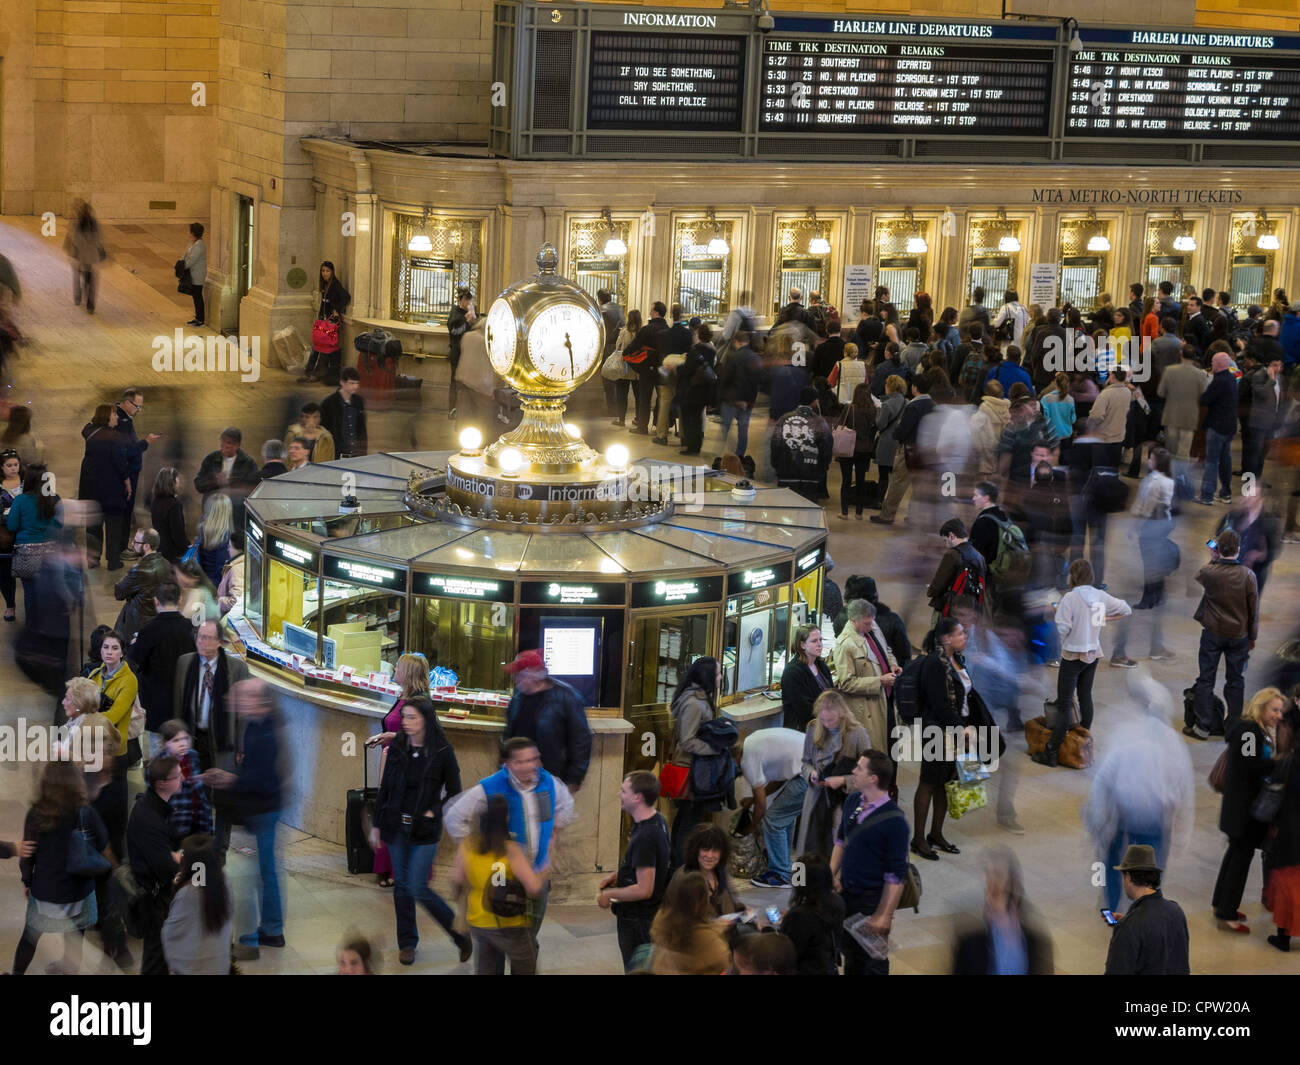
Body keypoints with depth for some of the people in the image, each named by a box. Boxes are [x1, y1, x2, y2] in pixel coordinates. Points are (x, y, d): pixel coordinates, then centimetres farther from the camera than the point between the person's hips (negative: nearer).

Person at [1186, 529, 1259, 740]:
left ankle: (1202, 727, 10)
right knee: (1235, 682, 13)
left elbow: (1198, 579, 13)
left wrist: (1213, 559, 19)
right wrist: (1252, 637, 9)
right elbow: (1254, 610, -3)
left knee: (1206, 680, 8)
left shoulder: (1209, 571, -14)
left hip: (1212, 633, -1)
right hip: (1238, 635, 1)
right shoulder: (1248, 575, -11)